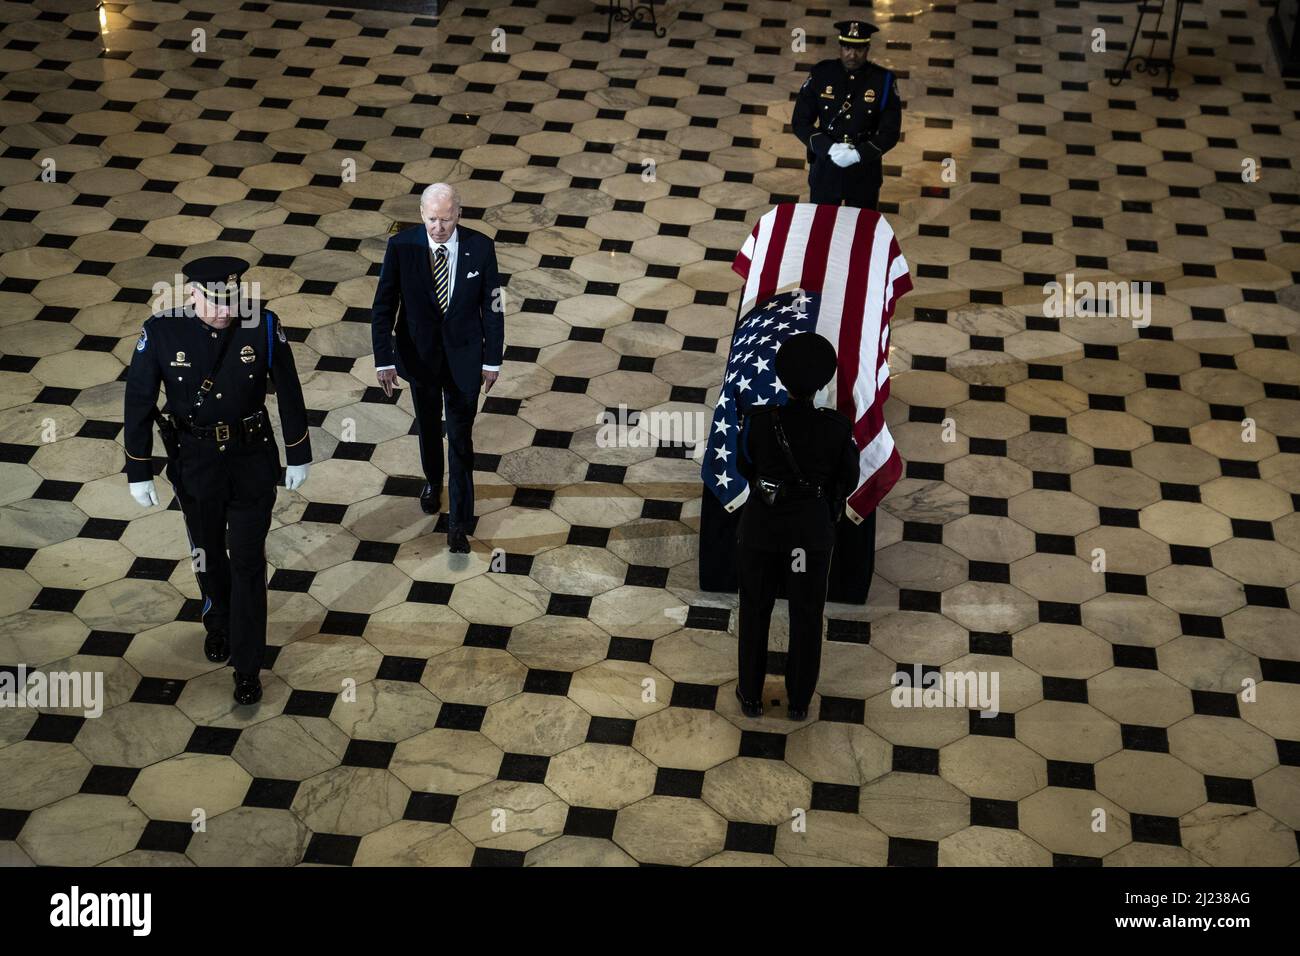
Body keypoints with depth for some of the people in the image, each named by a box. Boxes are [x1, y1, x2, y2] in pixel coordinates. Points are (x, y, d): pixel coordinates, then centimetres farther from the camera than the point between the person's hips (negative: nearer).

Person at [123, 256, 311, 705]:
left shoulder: (262, 324, -19)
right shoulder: (161, 332, -19)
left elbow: (288, 391, -6)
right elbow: (138, 402, -8)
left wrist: (299, 455, 2)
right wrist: (138, 472, -5)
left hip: (253, 461, -1)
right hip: (194, 462, 1)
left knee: (248, 561, 5)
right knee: (207, 551, 22)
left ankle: (247, 665, 20)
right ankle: (219, 622, 52)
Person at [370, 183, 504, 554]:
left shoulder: (480, 247, -17)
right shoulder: (401, 246, -18)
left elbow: (493, 305, -7)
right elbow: (383, 306, -11)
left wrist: (492, 359, -4)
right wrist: (383, 359, -14)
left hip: (464, 357, -1)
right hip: (419, 354, 1)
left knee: (461, 438, 3)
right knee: (428, 425, 24)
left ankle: (459, 522, 14)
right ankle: (433, 481, 53)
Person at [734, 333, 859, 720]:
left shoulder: (758, 421, -19)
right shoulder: (837, 426, -18)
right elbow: (847, 480, -2)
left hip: (762, 525, 0)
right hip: (812, 529, 0)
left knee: (755, 611, 20)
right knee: (806, 615, 19)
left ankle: (751, 696, 33)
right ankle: (799, 700, 31)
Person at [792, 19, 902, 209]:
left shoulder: (883, 80, -12)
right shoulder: (821, 74, -10)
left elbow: (890, 132, -11)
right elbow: (800, 122, -9)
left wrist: (858, 154, -25)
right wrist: (829, 149, -23)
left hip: (865, 173, 0)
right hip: (825, 168, 0)